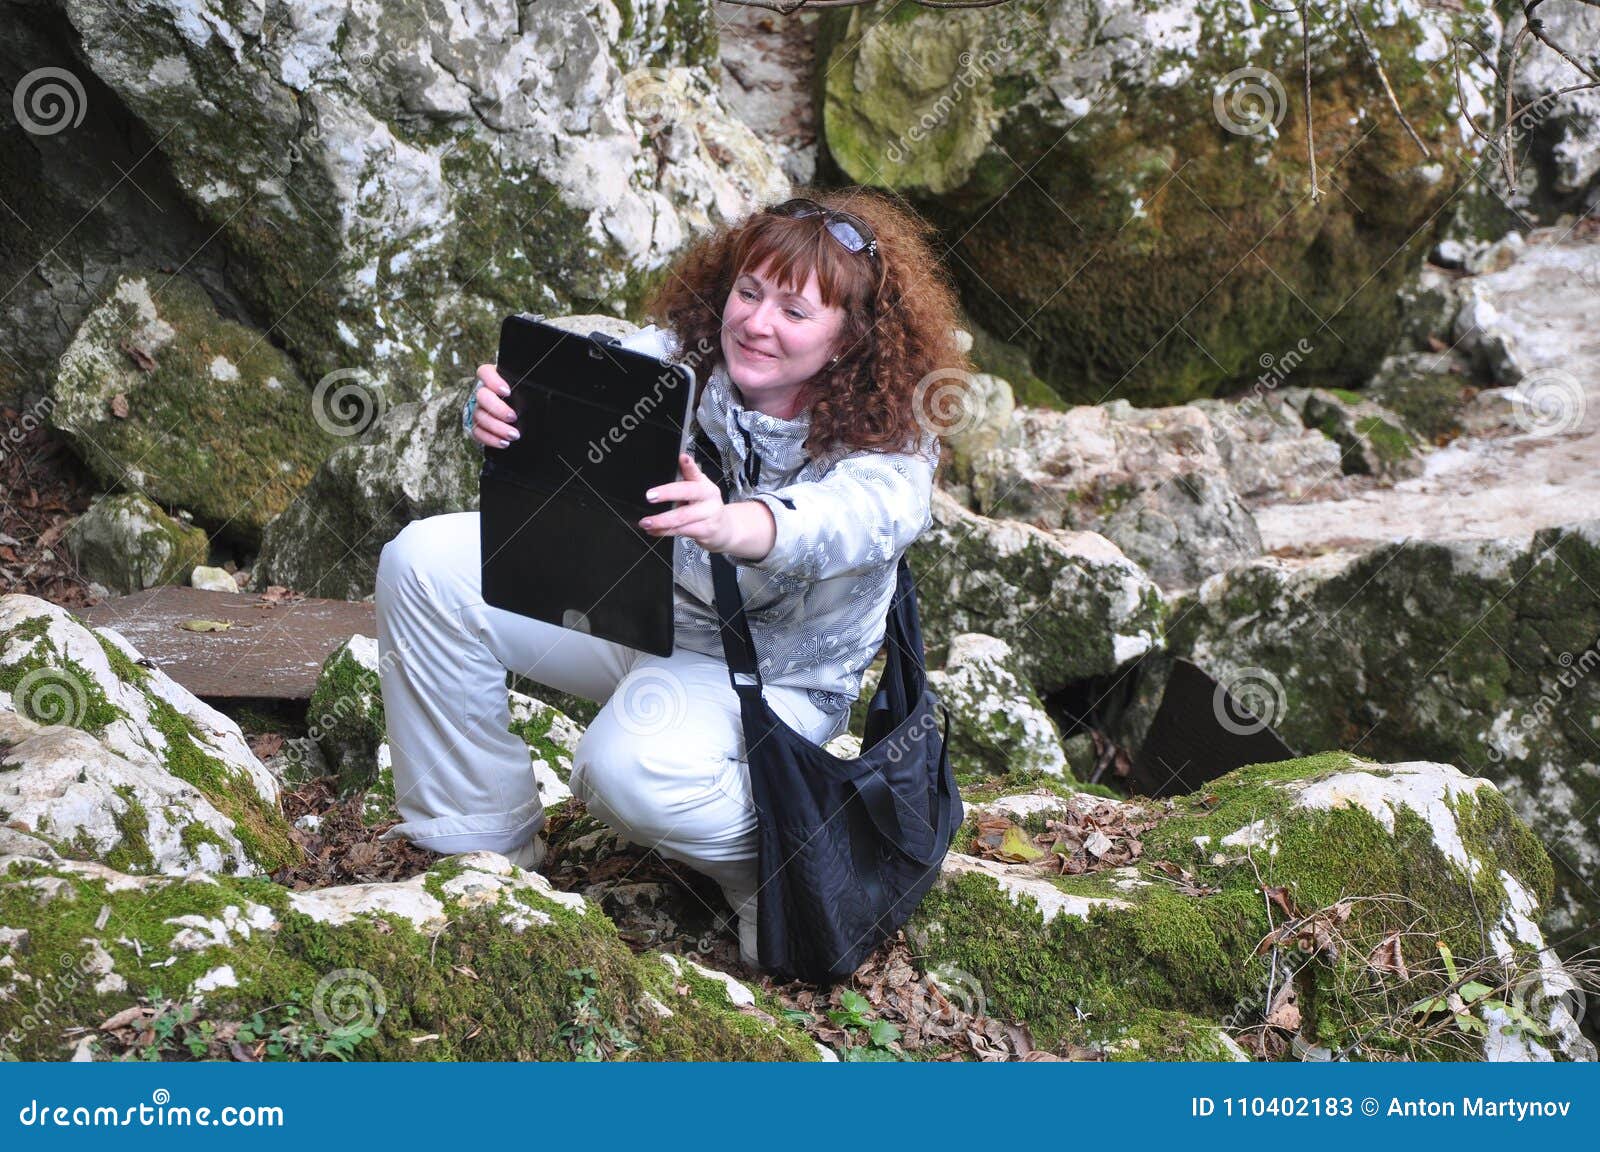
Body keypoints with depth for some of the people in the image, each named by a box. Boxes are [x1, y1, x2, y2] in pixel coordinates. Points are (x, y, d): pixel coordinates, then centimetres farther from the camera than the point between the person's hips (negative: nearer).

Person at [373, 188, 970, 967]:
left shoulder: (888, 442, -23)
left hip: (765, 671, -5)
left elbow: (856, 517, -46)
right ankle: (477, 846, 3)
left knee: (633, 771, -36)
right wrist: (498, 411, -54)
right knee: (428, 562, -10)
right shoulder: (680, 354, -12)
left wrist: (733, 525, -68)